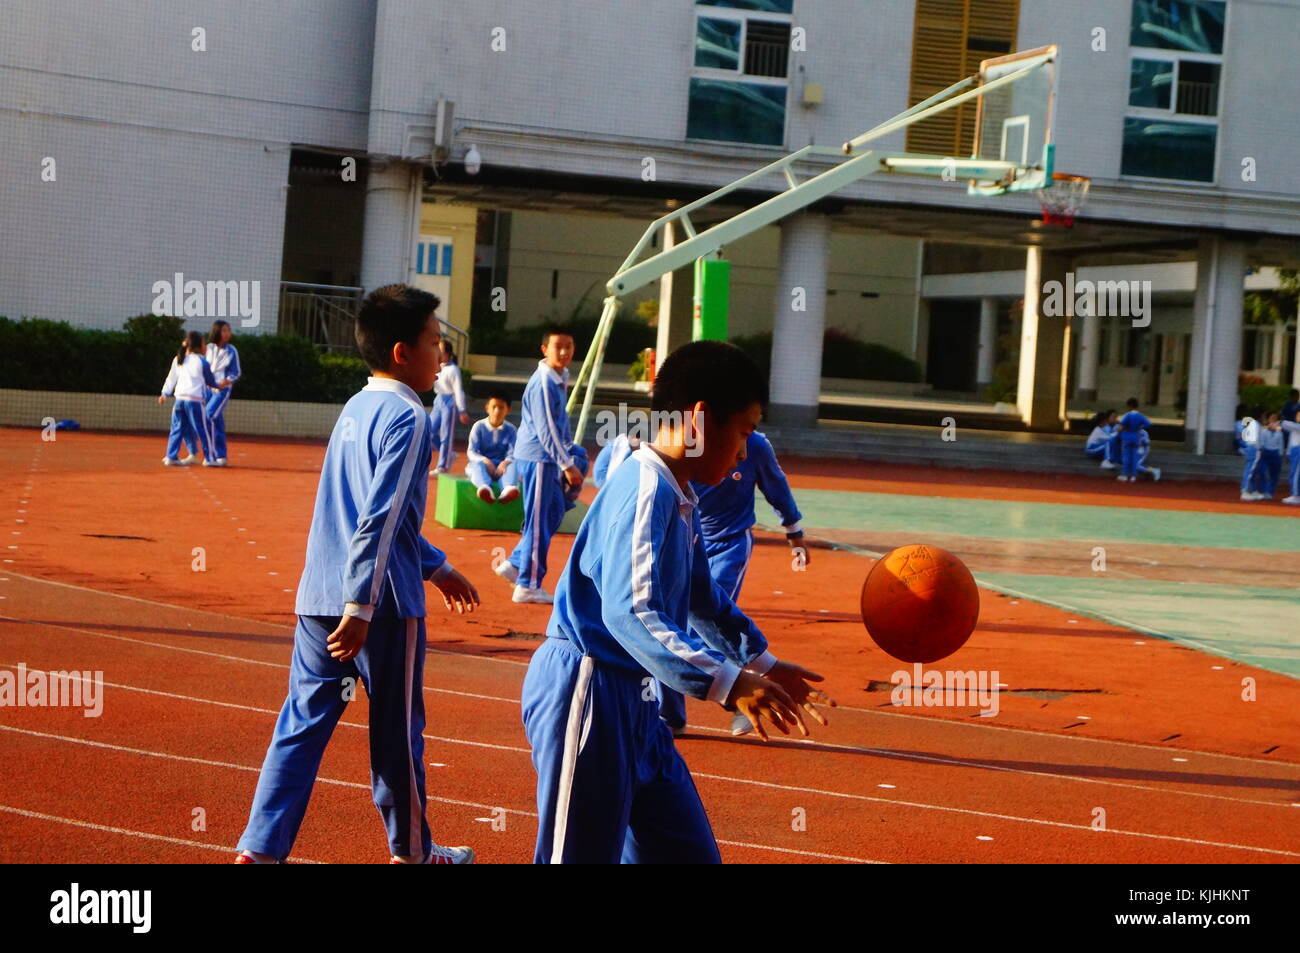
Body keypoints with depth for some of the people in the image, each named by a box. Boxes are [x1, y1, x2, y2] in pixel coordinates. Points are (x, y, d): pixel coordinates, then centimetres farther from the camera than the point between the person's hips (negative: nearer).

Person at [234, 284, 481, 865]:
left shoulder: (355, 410, 15)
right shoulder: (407, 419, -12)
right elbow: (379, 520, -20)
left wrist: (438, 567, 31)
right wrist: (360, 608, -23)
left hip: (318, 596, 8)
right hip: (381, 601, -7)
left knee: (302, 724, 7)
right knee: (397, 729, 8)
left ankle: (260, 849, 0)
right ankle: (411, 851, 23)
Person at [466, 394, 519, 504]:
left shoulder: (510, 429, 6)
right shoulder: (479, 426, 2)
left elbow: (512, 453, -4)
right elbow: (471, 452, -5)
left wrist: (506, 462, -28)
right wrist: (484, 460, -26)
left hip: (501, 466, 1)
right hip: (481, 461, -1)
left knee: (512, 465, -32)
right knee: (478, 465, -36)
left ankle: (507, 490, -65)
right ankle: (485, 488, -70)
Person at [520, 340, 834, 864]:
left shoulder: (681, 497, 12)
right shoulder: (646, 492, -19)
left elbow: (704, 600, 27)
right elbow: (630, 612, -32)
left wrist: (760, 662, 24)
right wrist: (726, 682, -38)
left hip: (634, 696, 10)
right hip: (587, 692, -10)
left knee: (687, 851, 13)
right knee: (581, 852, -3)